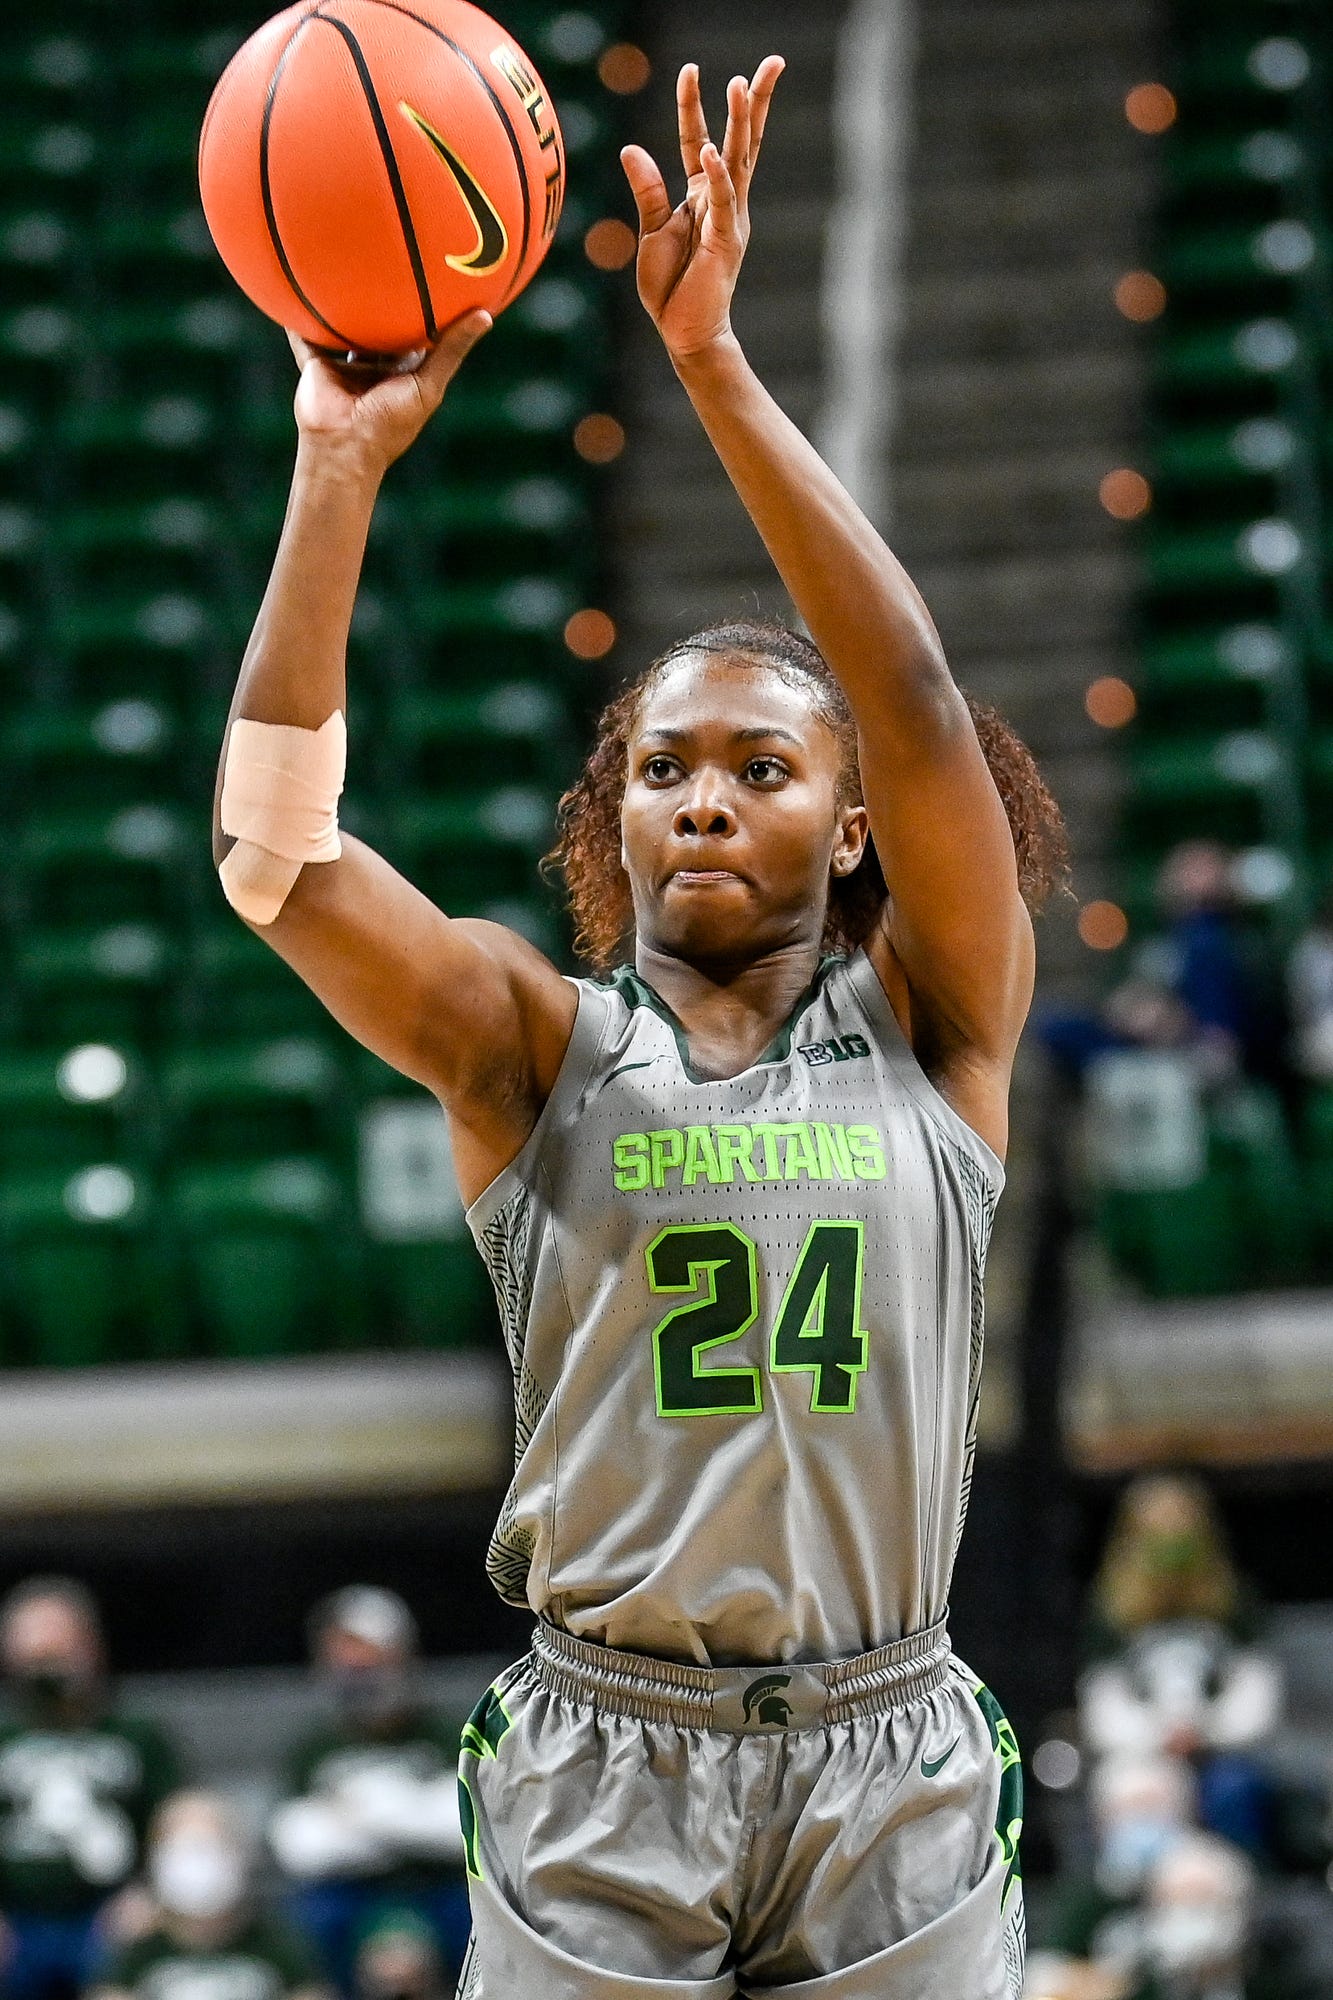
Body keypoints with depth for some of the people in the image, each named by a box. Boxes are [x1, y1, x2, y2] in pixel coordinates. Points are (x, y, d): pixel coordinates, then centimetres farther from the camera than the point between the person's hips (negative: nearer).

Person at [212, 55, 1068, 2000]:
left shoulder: (929, 1031, 4)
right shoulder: (538, 1048, 4)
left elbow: (919, 703, -10)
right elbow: (272, 852, -11)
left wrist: (716, 366, -17)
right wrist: (342, 467, -17)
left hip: (892, 1782, 0)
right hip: (595, 1784, 0)